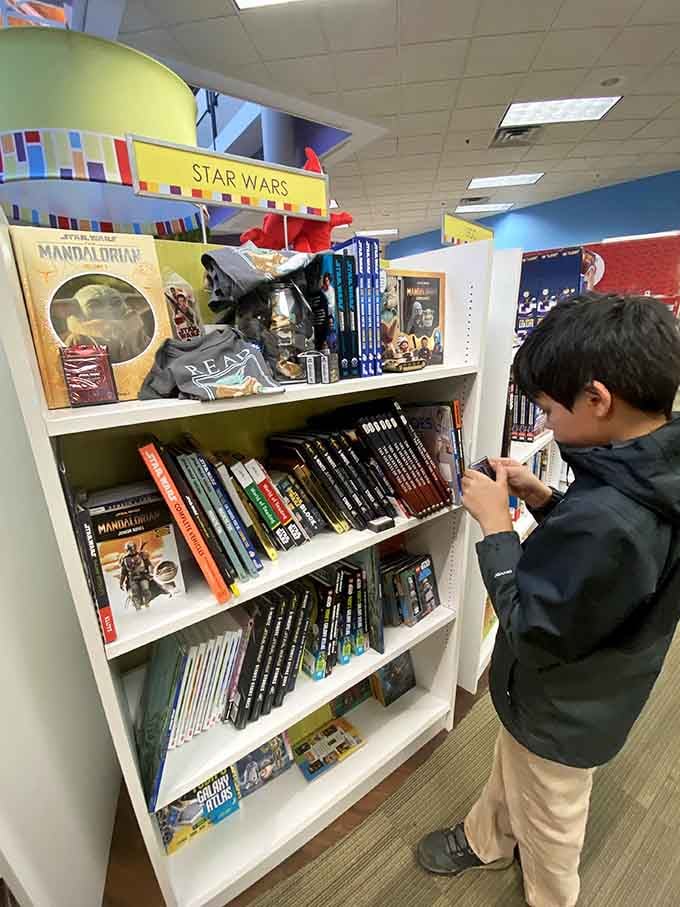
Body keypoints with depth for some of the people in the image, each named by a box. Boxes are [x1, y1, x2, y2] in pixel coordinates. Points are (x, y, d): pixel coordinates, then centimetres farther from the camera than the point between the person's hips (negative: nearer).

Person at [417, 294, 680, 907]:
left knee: (548, 821, 27)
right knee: (510, 771, 34)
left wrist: (496, 524, -26)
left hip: (561, 712, -8)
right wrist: (541, 497, -9)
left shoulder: (607, 518, -43)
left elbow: (532, 633, -31)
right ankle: (485, 842, 63)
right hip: (590, 693, 8)